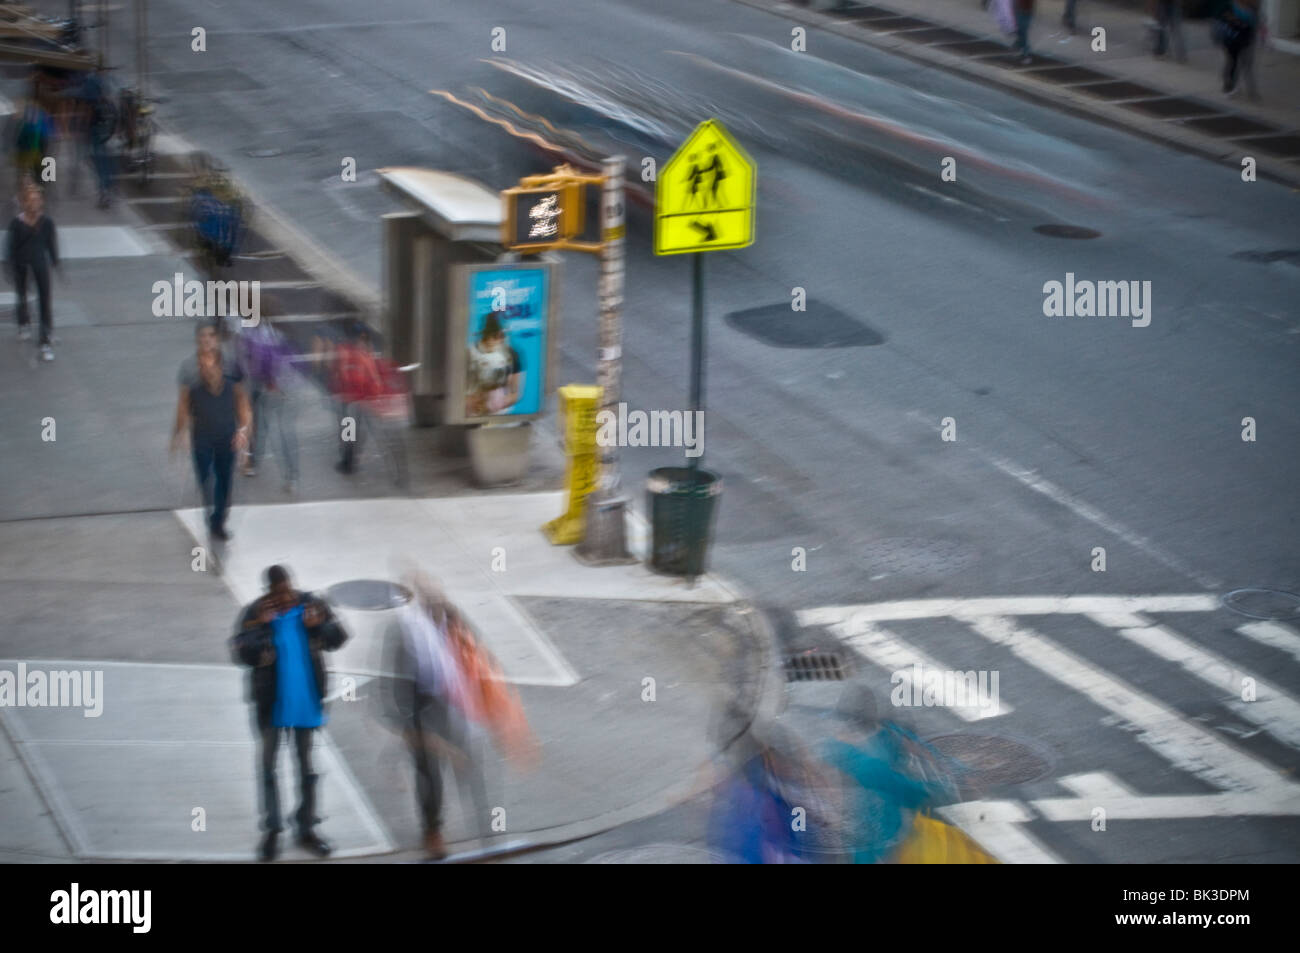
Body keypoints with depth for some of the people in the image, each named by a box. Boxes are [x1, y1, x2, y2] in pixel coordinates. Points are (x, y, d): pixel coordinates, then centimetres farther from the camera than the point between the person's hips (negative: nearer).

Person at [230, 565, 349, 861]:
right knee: (268, 765, 5)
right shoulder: (253, 614, -13)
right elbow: (241, 653, -18)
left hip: (306, 700, 2)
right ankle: (271, 831, 14)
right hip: (271, 703, -2)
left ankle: (307, 829, 23)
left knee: (307, 765, 12)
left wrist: (319, 625, -20)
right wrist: (261, 626, -28)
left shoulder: (311, 605, -6)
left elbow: (337, 639, 0)